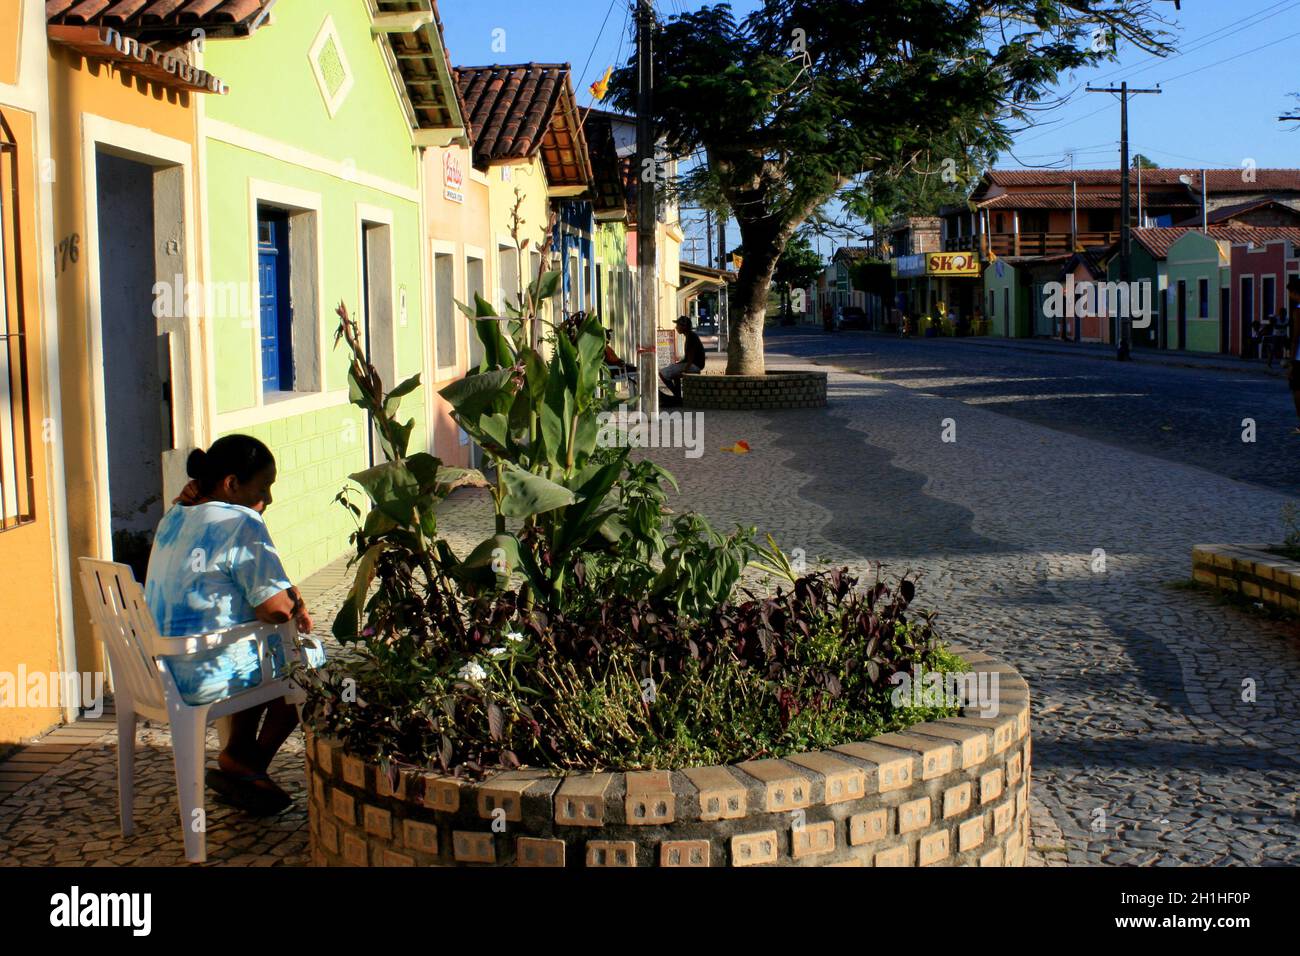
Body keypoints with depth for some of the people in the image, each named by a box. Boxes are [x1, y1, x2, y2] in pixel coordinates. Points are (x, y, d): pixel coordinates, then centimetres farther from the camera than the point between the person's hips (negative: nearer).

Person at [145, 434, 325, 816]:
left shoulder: (175, 517, 11)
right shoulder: (242, 524, -17)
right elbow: (275, 607, -22)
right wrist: (297, 603, -2)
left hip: (160, 669, 9)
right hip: (205, 677, -9)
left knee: (268, 649, 31)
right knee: (308, 655, 14)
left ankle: (239, 755, 25)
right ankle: (249, 765, 18)